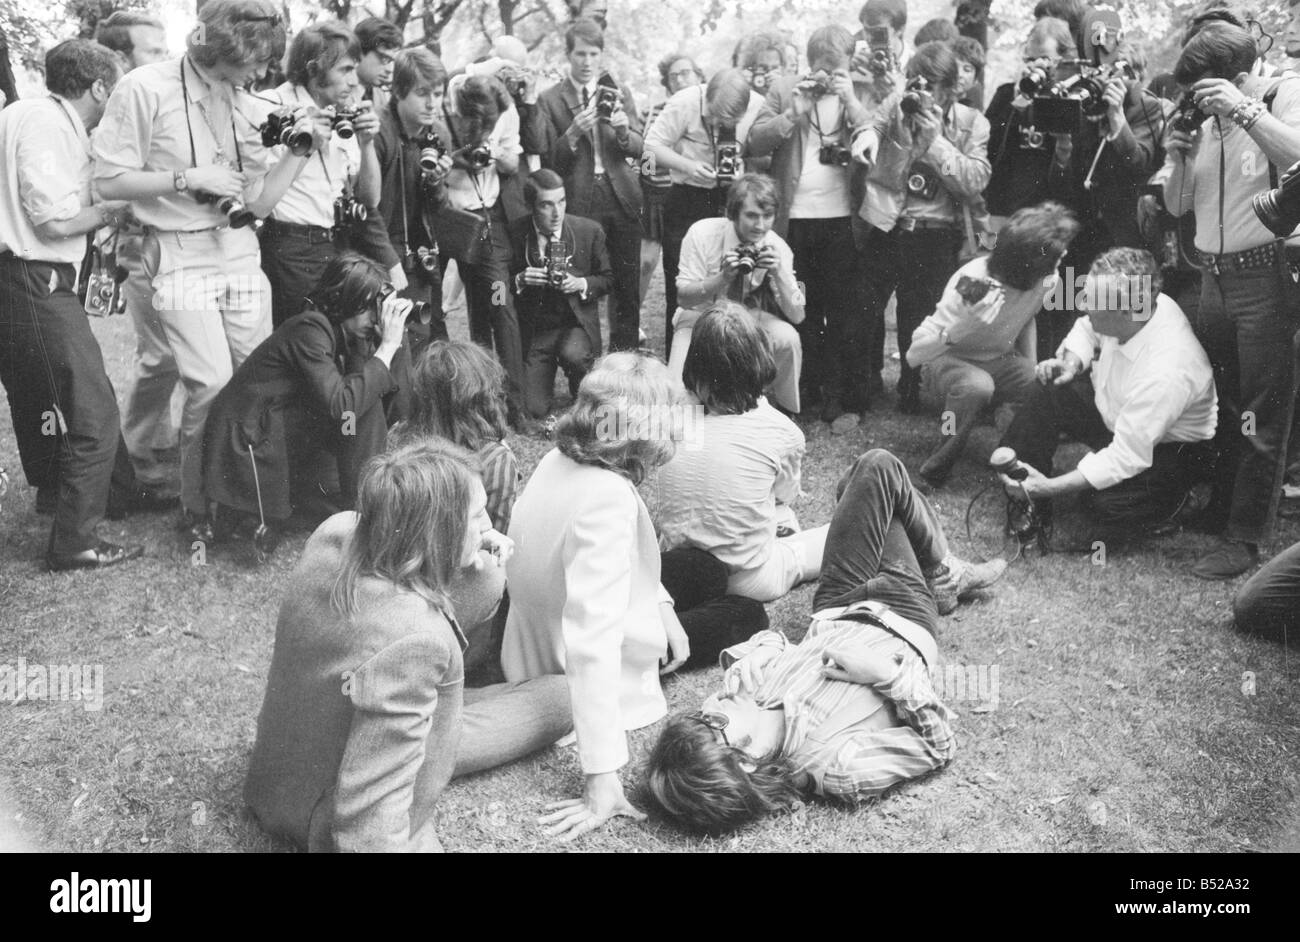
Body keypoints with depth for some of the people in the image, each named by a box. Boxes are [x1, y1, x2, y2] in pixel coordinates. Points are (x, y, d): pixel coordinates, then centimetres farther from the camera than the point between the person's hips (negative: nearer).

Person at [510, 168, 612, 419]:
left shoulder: (590, 231, -5)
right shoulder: (516, 233, -7)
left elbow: (607, 278, 5)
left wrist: (581, 284, -15)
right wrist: (520, 280, -20)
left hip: (576, 324, 0)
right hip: (532, 329, 0)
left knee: (573, 355, -36)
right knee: (533, 410, -10)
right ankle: (543, 377, 28)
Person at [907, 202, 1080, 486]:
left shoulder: (1047, 281, -13)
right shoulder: (972, 283, -31)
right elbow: (915, 355, -32)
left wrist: (1033, 371, 3)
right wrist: (963, 327, -47)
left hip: (997, 361, 5)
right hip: (945, 361, -5)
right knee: (977, 386, -38)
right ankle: (942, 460, -15)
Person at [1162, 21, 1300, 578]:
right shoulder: (1206, 124, 14)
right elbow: (1177, 207, 18)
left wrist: (1243, 109, -22)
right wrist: (1178, 160, 0)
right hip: (1214, 275, 6)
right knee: (1221, 405, 11)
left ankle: (1244, 540, -1)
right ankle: (1218, 514, 22)